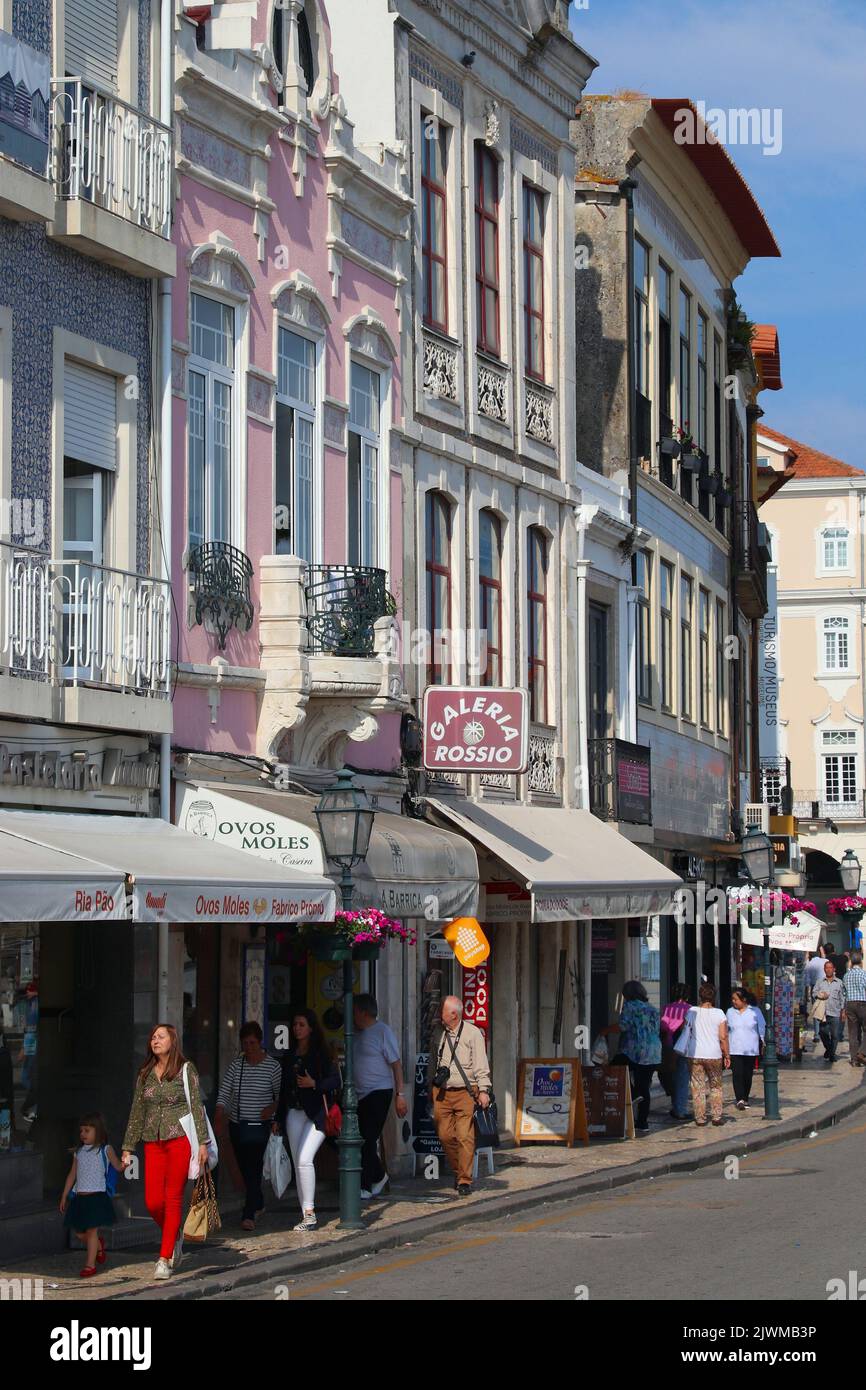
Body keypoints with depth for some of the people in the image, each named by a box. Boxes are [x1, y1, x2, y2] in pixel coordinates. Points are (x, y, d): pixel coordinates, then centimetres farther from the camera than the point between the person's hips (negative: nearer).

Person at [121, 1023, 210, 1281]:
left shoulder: (186, 1070, -1)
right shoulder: (145, 1074, 12)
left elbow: (197, 1106, -4)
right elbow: (137, 1112, 15)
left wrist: (203, 1143, -10)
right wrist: (128, 1148, 13)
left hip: (180, 1139, -4)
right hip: (153, 1142, 4)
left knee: (173, 1199, -4)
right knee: (153, 1202, -2)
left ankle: (165, 1259, 1)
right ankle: (175, 1238, 26)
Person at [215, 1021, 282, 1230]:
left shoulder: (272, 1066, -3)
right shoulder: (236, 1065, 5)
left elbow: (281, 1093, 2)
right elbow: (224, 1091, -3)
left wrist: (273, 1107, -17)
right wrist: (219, 1114, -17)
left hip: (259, 1126, -4)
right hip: (237, 1125, 5)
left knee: (254, 1168, -13)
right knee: (244, 1168, 13)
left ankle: (249, 1215, -16)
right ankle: (258, 1204, 33)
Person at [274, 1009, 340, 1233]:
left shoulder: (321, 1053, -2)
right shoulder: (289, 1056, 14)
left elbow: (335, 1081, -6)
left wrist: (314, 1084, -20)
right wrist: (278, 1119, 18)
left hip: (316, 1114, -6)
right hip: (294, 1113, 6)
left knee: (304, 1159, -18)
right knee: (298, 1164, 5)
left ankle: (309, 1213, -13)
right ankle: (306, 1215, 10)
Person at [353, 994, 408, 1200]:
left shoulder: (382, 1032, -8)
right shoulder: (357, 1034, 13)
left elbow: (396, 1064, -9)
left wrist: (400, 1094, -14)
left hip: (379, 1092, -7)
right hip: (360, 1095, 7)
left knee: (368, 1140, -10)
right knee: (362, 1140, 8)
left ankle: (365, 1187, -7)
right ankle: (379, 1176, 26)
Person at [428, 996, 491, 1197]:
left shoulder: (472, 1034, -4)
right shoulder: (438, 1033, 11)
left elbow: (481, 1065, -4)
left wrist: (483, 1090, -10)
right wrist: (431, 1088, 20)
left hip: (465, 1092, -5)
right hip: (441, 1092, 5)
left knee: (465, 1137, -9)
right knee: (445, 1135, 2)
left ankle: (464, 1180, -4)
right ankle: (459, 1171, 22)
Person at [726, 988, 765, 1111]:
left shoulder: (755, 1011, 0)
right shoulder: (730, 1012, 7)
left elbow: (762, 1029, 5)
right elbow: (726, 1030, 16)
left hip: (750, 1050, -1)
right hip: (735, 1050, 1)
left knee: (748, 1075, 5)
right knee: (737, 1074, -13)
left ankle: (745, 1099, 19)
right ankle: (740, 1100, -19)